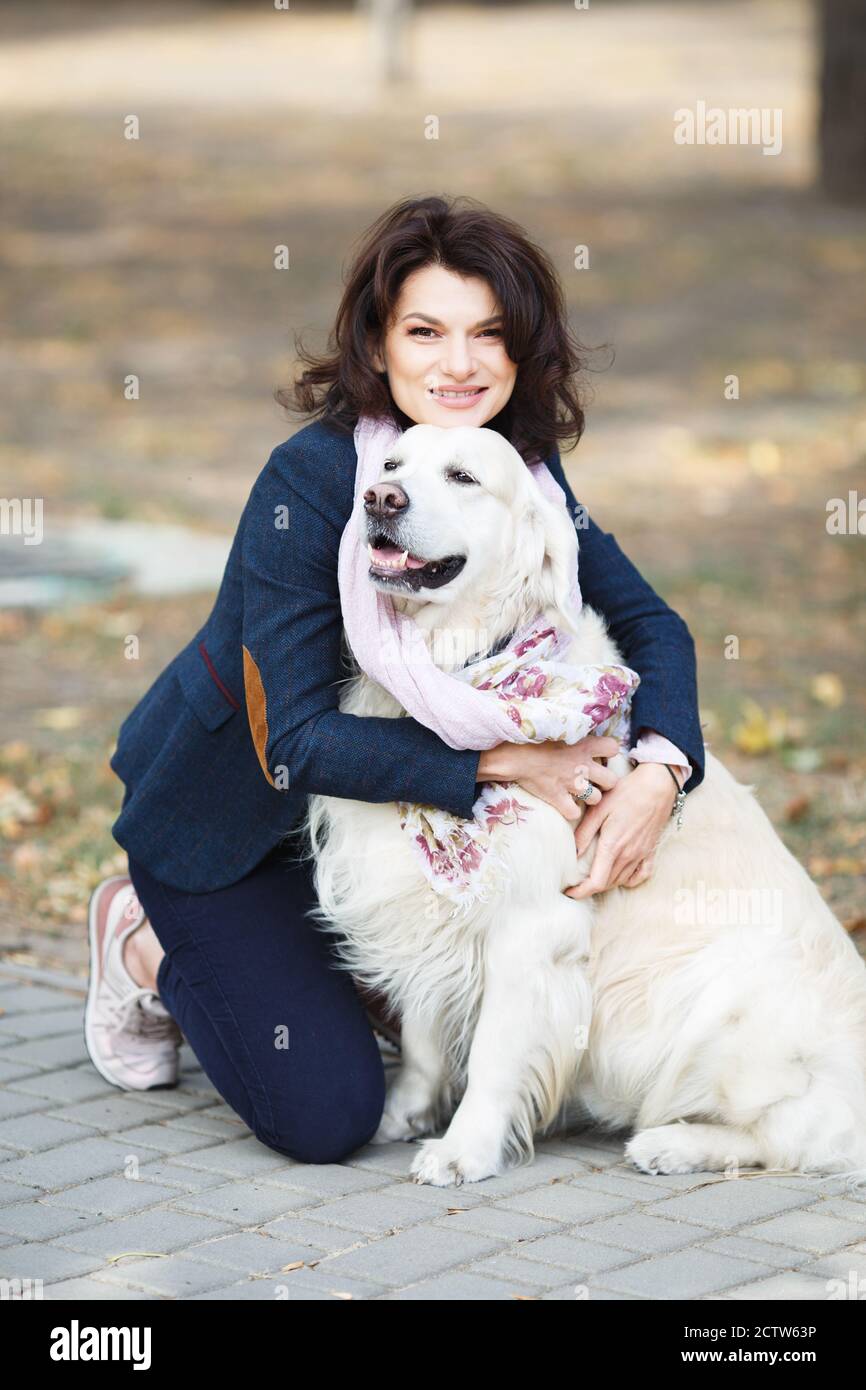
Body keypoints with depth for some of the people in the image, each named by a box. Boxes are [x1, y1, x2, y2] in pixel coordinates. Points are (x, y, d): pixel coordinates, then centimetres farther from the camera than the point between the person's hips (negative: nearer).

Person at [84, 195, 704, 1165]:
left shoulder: (523, 467, -12)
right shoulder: (308, 479, -30)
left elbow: (648, 623, -11)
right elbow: (295, 744, -32)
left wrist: (657, 772, -31)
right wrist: (500, 759, -36)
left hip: (382, 793, 6)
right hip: (231, 806, -6)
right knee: (327, 1115, -10)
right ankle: (147, 944, 14)